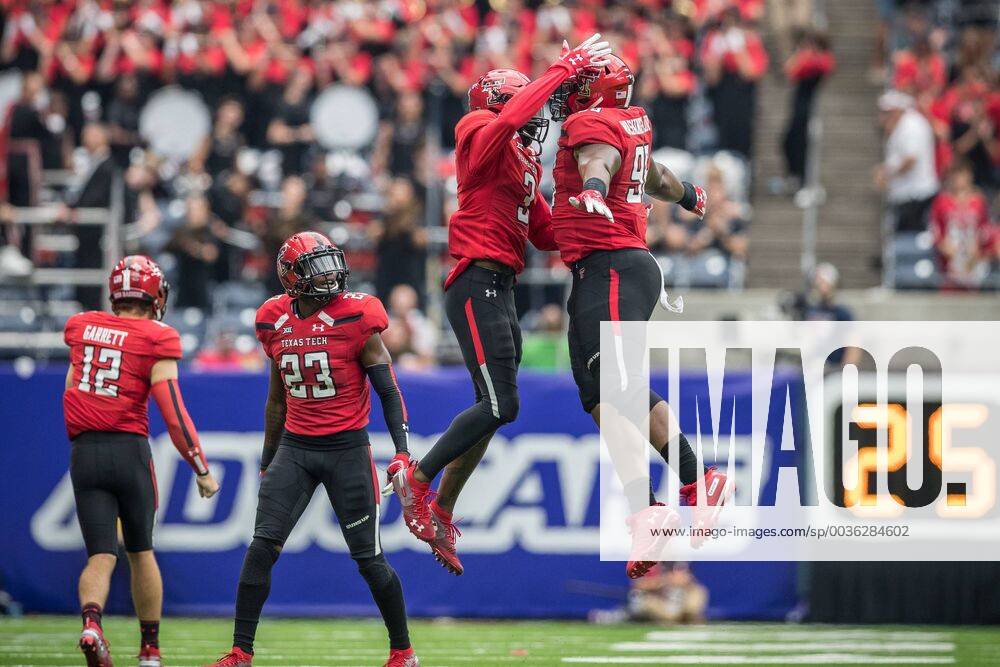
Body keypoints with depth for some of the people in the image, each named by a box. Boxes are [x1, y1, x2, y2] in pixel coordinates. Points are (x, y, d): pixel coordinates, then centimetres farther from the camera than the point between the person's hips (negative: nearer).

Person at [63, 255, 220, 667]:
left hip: (83, 450, 2)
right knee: (141, 551, 16)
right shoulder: (157, 340, -5)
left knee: (101, 555, 2)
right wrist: (202, 471, -3)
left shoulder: (80, 326, 8)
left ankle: (91, 620, -27)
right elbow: (173, 413, -9)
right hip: (129, 451, -2)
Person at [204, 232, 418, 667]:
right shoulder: (277, 324, 4)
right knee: (261, 549, -7)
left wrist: (402, 452, -15)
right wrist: (267, 464, 19)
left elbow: (388, 390, -5)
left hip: (347, 448, -4)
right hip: (294, 447, 4)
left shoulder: (356, 318, -9)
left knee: (369, 558, 0)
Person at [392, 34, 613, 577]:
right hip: (478, 282, -10)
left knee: (494, 409, 12)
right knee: (500, 404, -14)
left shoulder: (523, 161, 21)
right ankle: (418, 480, -2)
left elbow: (547, 233, 25)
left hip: (499, 289, 10)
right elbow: (511, 115, -31)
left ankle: (441, 513, 19)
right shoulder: (486, 138, -7)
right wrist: (563, 69, -28)